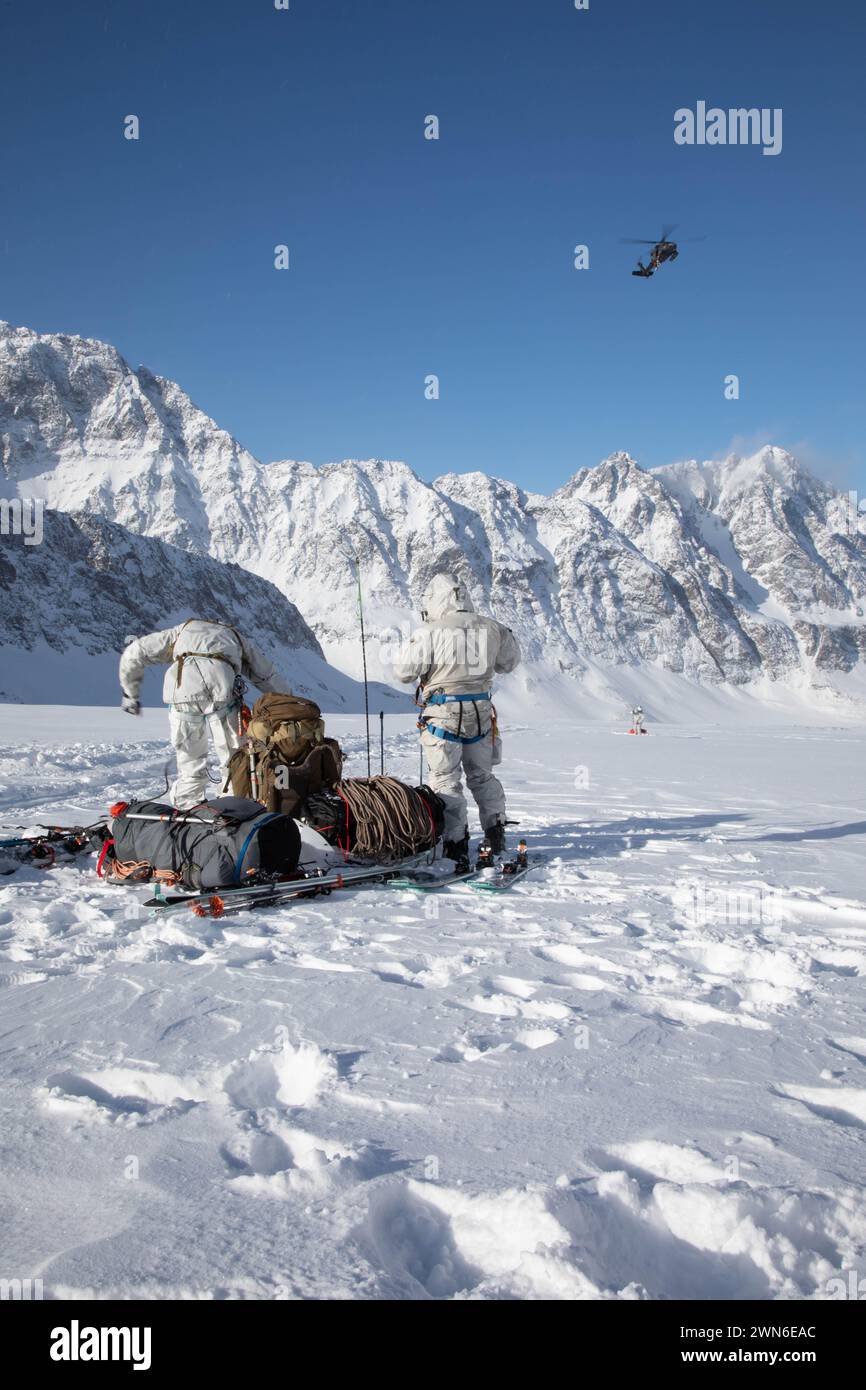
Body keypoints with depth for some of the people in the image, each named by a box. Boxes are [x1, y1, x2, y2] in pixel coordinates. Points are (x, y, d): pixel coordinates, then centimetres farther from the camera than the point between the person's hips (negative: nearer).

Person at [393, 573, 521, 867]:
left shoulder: (428, 633, -14)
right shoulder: (490, 628, 0)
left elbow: (403, 672, -8)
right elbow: (509, 662, 15)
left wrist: (413, 645, 10)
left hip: (443, 715, -4)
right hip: (480, 714, 4)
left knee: (446, 779, 4)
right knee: (482, 775, 21)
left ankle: (456, 844, 3)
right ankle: (496, 831, 25)